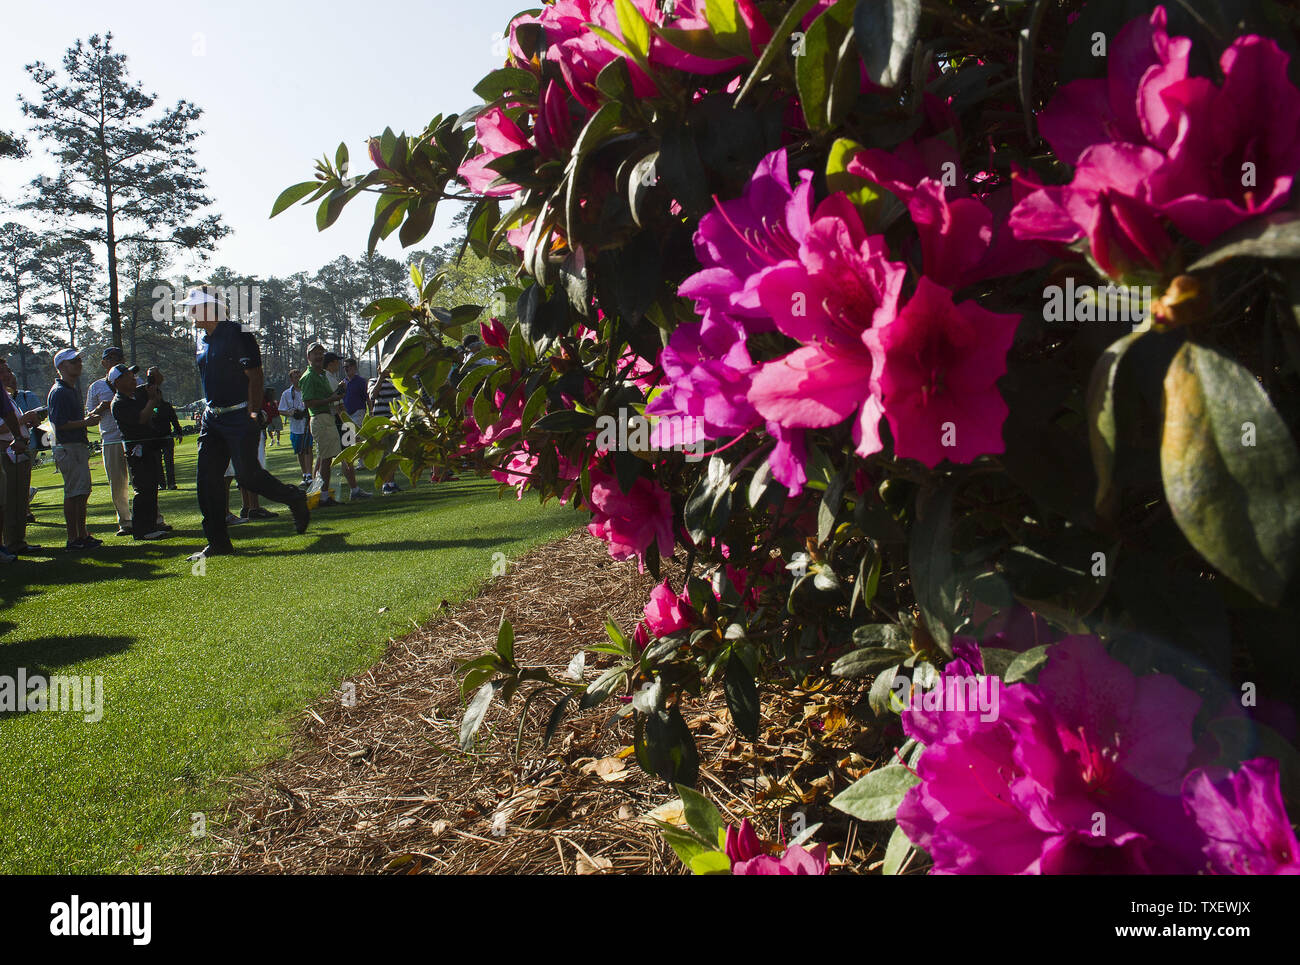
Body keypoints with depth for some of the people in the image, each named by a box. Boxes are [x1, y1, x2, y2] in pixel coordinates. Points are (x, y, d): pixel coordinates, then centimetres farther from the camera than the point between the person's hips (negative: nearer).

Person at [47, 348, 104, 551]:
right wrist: (86, 422, -16)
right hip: (68, 448, -10)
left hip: (79, 446, 10)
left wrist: (96, 411, 13)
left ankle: (82, 536, 19)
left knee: (82, 492, 12)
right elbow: (60, 423, -19)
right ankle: (73, 539, -6)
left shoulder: (73, 390, 20)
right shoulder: (59, 392, -12)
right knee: (73, 493, -9)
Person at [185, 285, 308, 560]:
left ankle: (294, 499, 14)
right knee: (208, 478, 2)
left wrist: (253, 413, -20)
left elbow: (254, 376, -13)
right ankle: (218, 542, 7)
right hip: (213, 418, 8)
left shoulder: (237, 335, -10)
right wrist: (211, 411, 20)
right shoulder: (205, 342, 16)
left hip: (240, 417, -8)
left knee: (248, 475, -12)